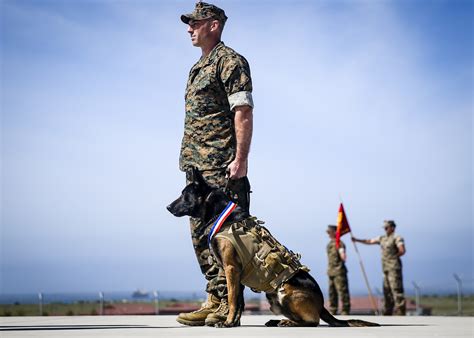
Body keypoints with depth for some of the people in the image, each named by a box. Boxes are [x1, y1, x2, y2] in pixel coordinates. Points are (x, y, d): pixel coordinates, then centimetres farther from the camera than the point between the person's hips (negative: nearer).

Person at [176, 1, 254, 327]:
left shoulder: (230, 61, -5)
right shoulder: (198, 68, 23)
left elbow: (244, 112, -13)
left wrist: (241, 159, -20)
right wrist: (188, 161, 20)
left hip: (221, 167, -10)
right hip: (196, 166, 10)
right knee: (201, 233, 9)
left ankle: (228, 305, -5)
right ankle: (215, 299, 15)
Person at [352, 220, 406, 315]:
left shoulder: (397, 238, -6)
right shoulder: (382, 238, 17)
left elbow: (402, 251, -17)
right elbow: (369, 241, 22)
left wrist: (394, 257, -6)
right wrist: (357, 240, 18)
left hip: (394, 268, -8)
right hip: (386, 268, 9)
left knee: (397, 290, -11)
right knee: (387, 291, 10)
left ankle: (401, 313, -11)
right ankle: (387, 314, 14)